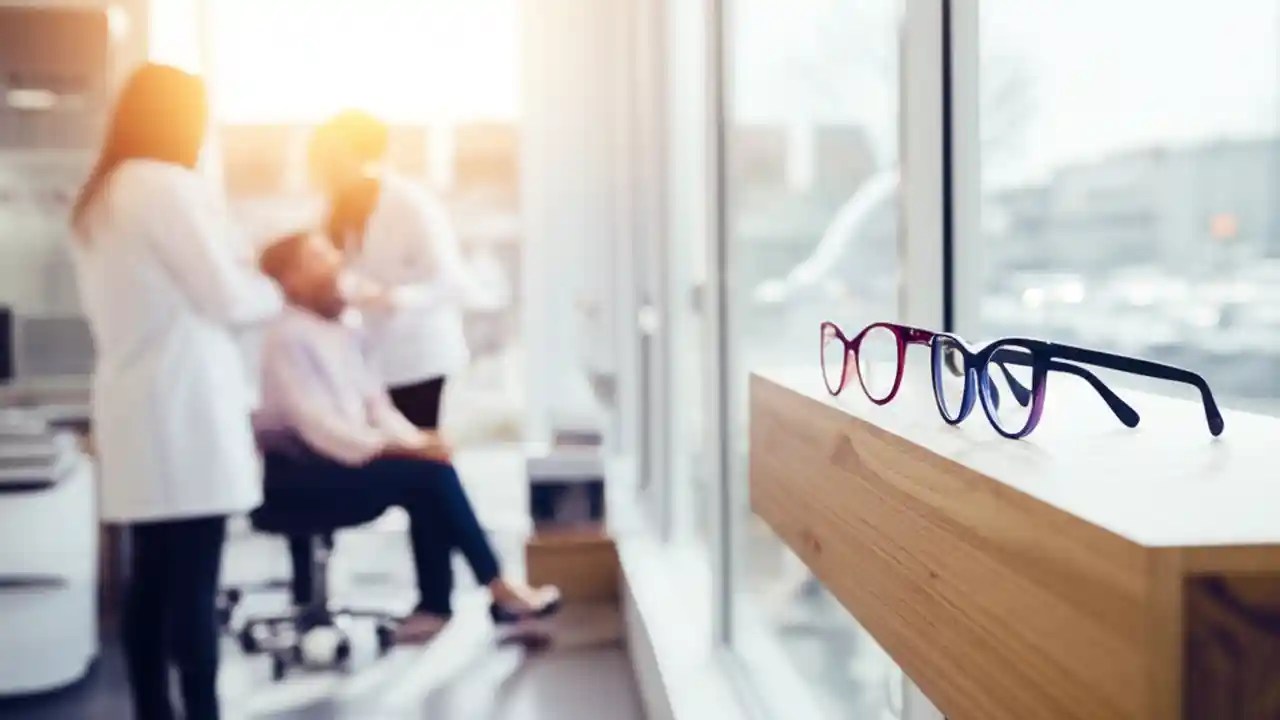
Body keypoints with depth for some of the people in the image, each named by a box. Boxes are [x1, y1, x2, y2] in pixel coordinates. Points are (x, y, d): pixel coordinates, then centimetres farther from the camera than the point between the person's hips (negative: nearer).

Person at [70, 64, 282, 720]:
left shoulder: (95, 199, 18)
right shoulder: (169, 186, -9)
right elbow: (230, 299, -12)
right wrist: (275, 291, 7)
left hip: (133, 414, 9)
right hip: (181, 412, -8)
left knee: (150, 583, 10)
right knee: (191, 588, -6)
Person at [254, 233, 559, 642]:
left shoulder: (343, 325, 8)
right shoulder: (288, 337, -17)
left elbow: (373, 399, 10)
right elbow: (317, 425, -24)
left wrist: (413, 440, -8)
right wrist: (397, 447, -24)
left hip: (348, 452, 8)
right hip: (302, 468, -8)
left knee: (431, 468, -15)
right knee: (428, 474, -18)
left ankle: (434, 607, -11)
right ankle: (497, 590, -8)